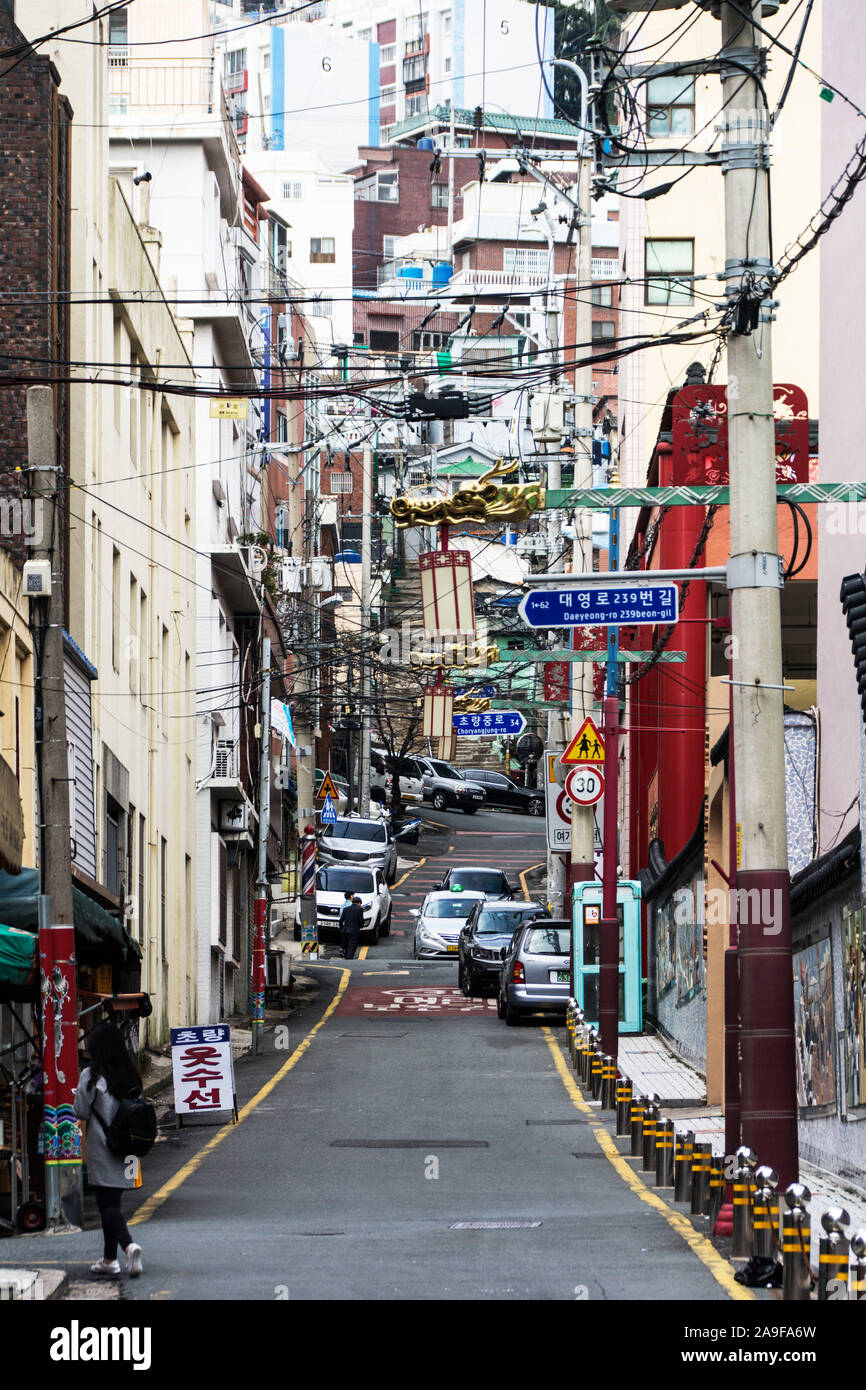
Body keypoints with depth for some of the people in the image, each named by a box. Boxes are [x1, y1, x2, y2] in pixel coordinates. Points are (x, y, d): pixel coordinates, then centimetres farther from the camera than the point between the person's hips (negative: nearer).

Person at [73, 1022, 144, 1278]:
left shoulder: (92, 1076, -13)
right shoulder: (130, 1074, 2)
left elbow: (81, 1111, -8)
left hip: (102, 1149, -6)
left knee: (108, 1204, -5)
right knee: (112, 1201, 15)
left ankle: (128, 1245, -27)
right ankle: (109, 1259, 20)